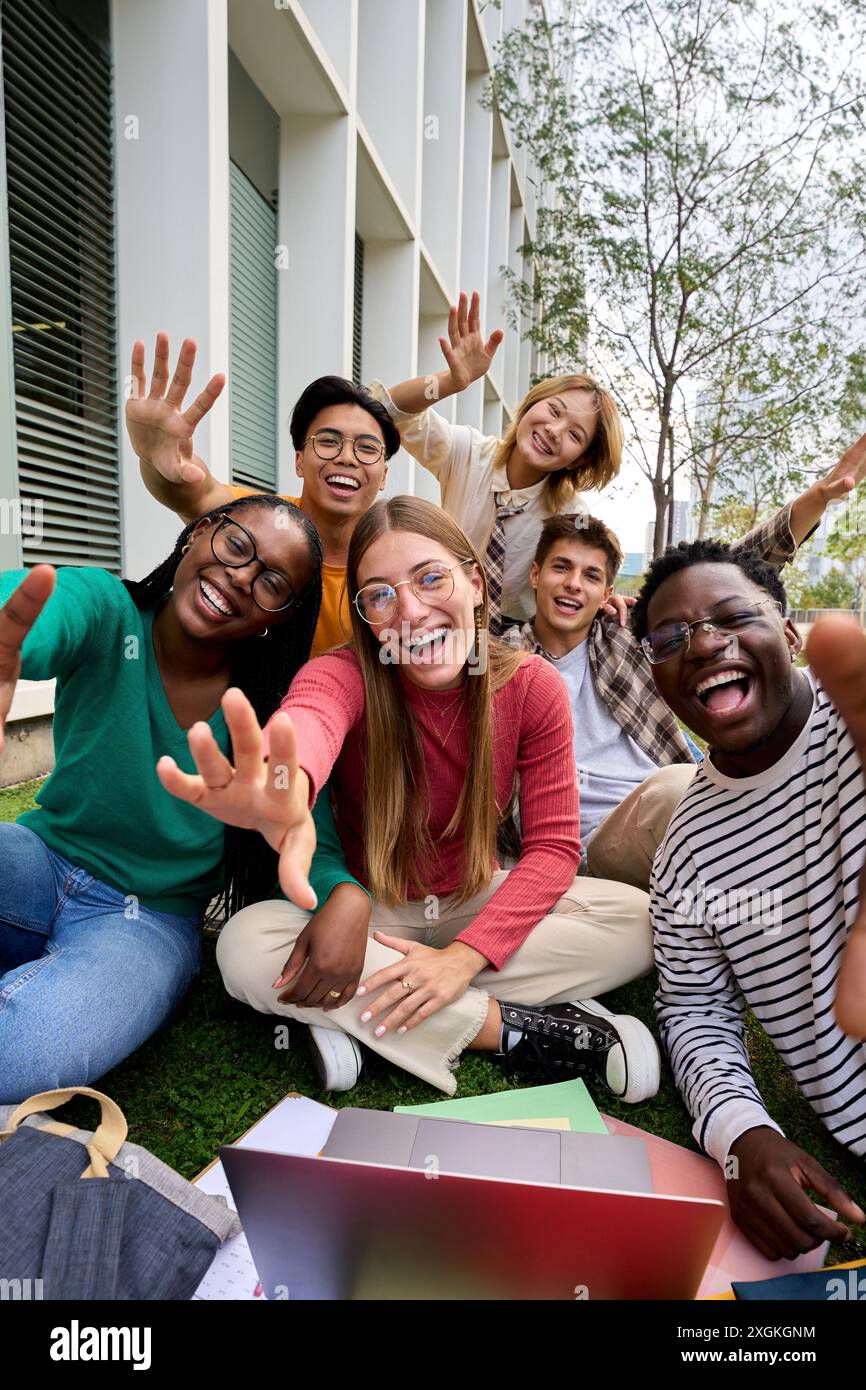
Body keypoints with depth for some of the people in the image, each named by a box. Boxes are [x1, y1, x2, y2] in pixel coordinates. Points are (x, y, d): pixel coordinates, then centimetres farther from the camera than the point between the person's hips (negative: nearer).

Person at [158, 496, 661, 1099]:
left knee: (640, 919, -21)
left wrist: (463, 957, -29)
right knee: (245, 947, -30)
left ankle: (354, 1015, -20)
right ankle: (520, 1030, -21)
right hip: (366, 909, -1)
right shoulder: (347, 675, -22)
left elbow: (552, 846, -15)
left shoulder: (532, 686, -15)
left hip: (476, 902, 2)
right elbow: (307, 716, -48)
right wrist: (287, 789, -74)